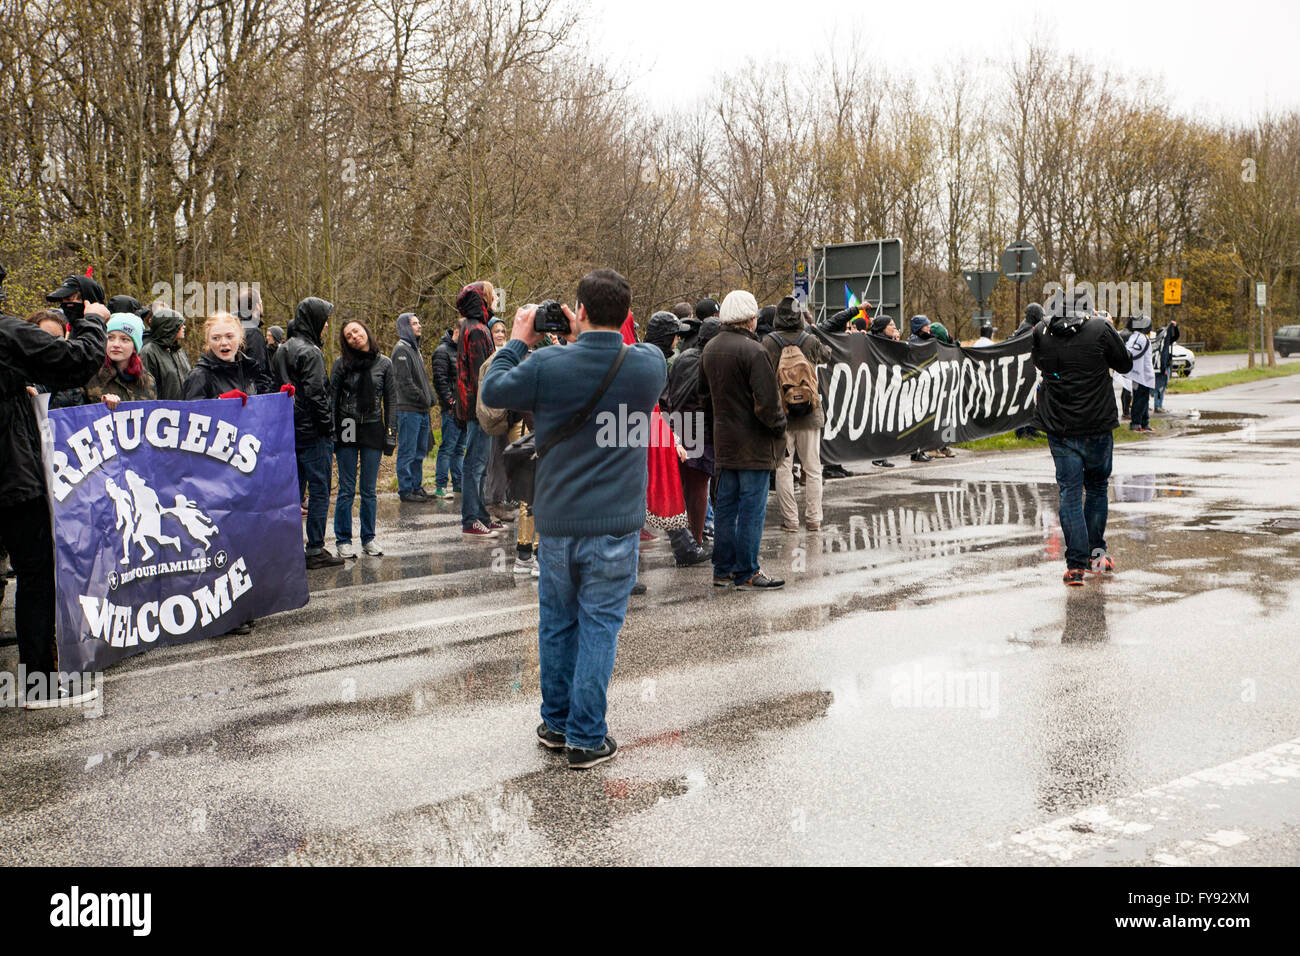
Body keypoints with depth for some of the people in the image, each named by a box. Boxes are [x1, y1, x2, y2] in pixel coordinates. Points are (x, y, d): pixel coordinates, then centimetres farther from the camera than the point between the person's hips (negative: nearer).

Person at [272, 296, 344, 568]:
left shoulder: (282, 350, 14)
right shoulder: (310, 352, -14)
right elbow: (315, 394, -20)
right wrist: (328, 426, -12)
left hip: (290, 431, 9)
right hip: (312, 433, -9)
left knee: (294, 489, 13)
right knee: (319, 490, -3)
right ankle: (315, 550, -1)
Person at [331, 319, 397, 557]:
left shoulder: (384, 363, 3)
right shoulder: (342, 363, 0)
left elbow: (391, 400, 6)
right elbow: (332, 398, 1)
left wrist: (391, 434, 0)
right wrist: (331, 434, -5)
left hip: (374, 430, 1)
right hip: (347, 430, -1)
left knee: (369, 490, 7)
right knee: (347, 489, 1)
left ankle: (368, 538, 17)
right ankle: (343, 540, 9)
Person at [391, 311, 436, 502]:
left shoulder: (415, 348, 20)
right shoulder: (401, 350, -10)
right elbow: (404, 381, -18)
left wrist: (430, 398, 12)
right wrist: (422, 398, -16)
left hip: (422, 410, 9)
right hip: (409, 409, -9)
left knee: (420, 452, 13)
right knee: (407, 452, -5)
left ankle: (416, 487, 20)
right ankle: (405, 490, -1)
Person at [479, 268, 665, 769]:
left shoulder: (546, 365, -12)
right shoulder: (650, 364, -7)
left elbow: (492, 391, 4)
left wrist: (518, 342, 14)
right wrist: (583, 342, 16)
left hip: (556, 521, 1)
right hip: (616, 523, -1)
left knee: (557, 623, 16)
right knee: (600, 626, 6)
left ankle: (555, 722, 29)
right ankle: (586, 737, 11)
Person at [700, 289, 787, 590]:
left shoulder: (710, 349, 9)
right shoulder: (752, 351, -17)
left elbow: (704, 394, 19)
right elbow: (766, 400, -20)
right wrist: (778, 426, -6)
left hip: (723, 441, 8)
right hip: (753, 442, -8)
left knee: (725, 504, 13)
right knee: (751, 507, -3)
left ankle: (723, 570, 18)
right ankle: (746, 573, 0)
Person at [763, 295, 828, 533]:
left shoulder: (769, 343, -7)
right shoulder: (810, 341, -1)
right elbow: (827, 355, 20)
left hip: (780, 413, -2)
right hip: (809, 414, 2)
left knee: (783, 467, 5)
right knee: (812, 468, 9)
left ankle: (790, 520, 4)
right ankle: (814, 519, 11)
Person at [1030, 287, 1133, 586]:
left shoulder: (1041, 334, -5)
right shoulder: (1102, 331, -11)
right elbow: (1125, 365, 3)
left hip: (1058, 429, 1)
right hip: (1097, 427, -1)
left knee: (1070, 494, 5)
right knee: (1097, 488, 18)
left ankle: (1076, 564, 0)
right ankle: (1095, 553, 24)